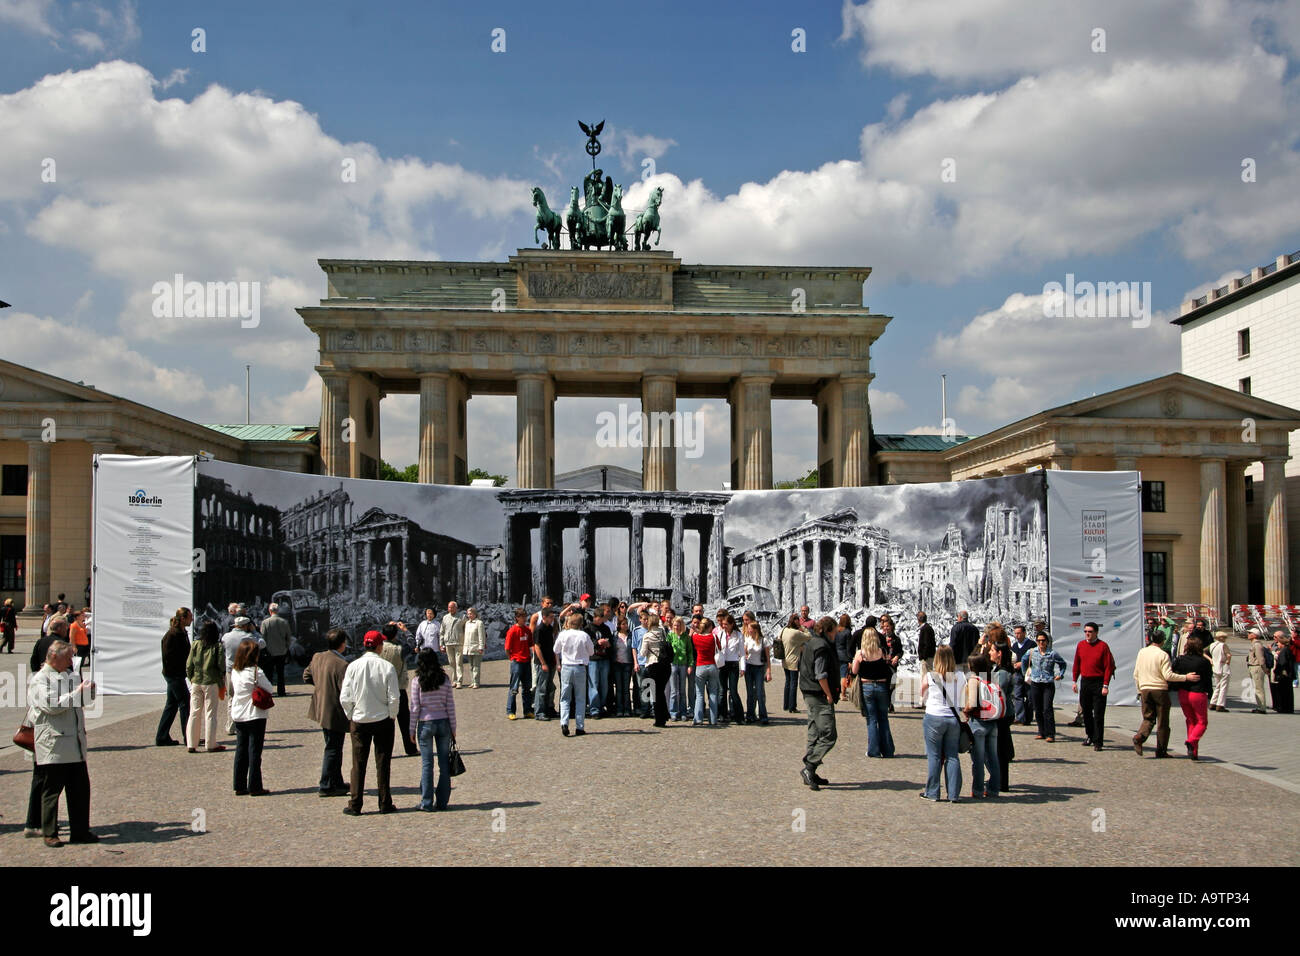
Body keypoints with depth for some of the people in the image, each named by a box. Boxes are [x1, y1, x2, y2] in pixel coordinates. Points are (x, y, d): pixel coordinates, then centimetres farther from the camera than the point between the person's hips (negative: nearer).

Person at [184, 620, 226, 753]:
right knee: (210, 714, 4)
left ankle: (191, 744, 11)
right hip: (211, 683, -3)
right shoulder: (218, 647, -7)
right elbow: (221, 667, -7)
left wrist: (192, 680, 14)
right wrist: (222, 686, 3)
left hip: (196, 682, 3)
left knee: (194, 713, 9)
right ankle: (210, 744, 7)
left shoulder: (195, 645, 1)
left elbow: (188, 665, 2)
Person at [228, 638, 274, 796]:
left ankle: (240, 786, 15)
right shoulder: (256, 671, -17)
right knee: (254, 751, 0)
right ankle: (255, 787, 3)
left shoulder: (234, 671, 3)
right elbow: (269, 689, -11)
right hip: (255, 716, -6)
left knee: (241, 750, 12)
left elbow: (232, 691, 12)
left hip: (238, 716, 6)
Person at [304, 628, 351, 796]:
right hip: (335, 712, -8)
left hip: (321, 709, 8)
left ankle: (337, 782, 31)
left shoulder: (317, 657, 0)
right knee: (333, 749, 4)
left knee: (334, 747, 21)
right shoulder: (342, 664, -24)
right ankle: (326, 787, 11)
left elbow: (306, 676, 14)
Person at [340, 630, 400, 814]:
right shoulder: (387, 667, -11)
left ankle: (354, 805, 10)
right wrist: (392, 716, 5)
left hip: (359, 721, 1)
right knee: (383, 763, 8)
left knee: (358, 764, 8)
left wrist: (351, 716, 8)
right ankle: (385, 804, 13)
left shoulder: (353, 666, -7)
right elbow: (394, 697, -12)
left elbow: (344, 698, -7)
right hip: (383, 720, -1)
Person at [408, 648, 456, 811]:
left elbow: (415, 707, -6)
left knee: (426, 764, 4)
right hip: (443, 723, 2)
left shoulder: (417, 680, -7)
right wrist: (453, 728, 8)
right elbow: (450, 705, 1)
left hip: (425, 724, -2)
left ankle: (427, 802, 6)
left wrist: (412, 729, 3)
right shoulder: (444, 679, 0)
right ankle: (442, 802, 11)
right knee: (444, 763, 7)